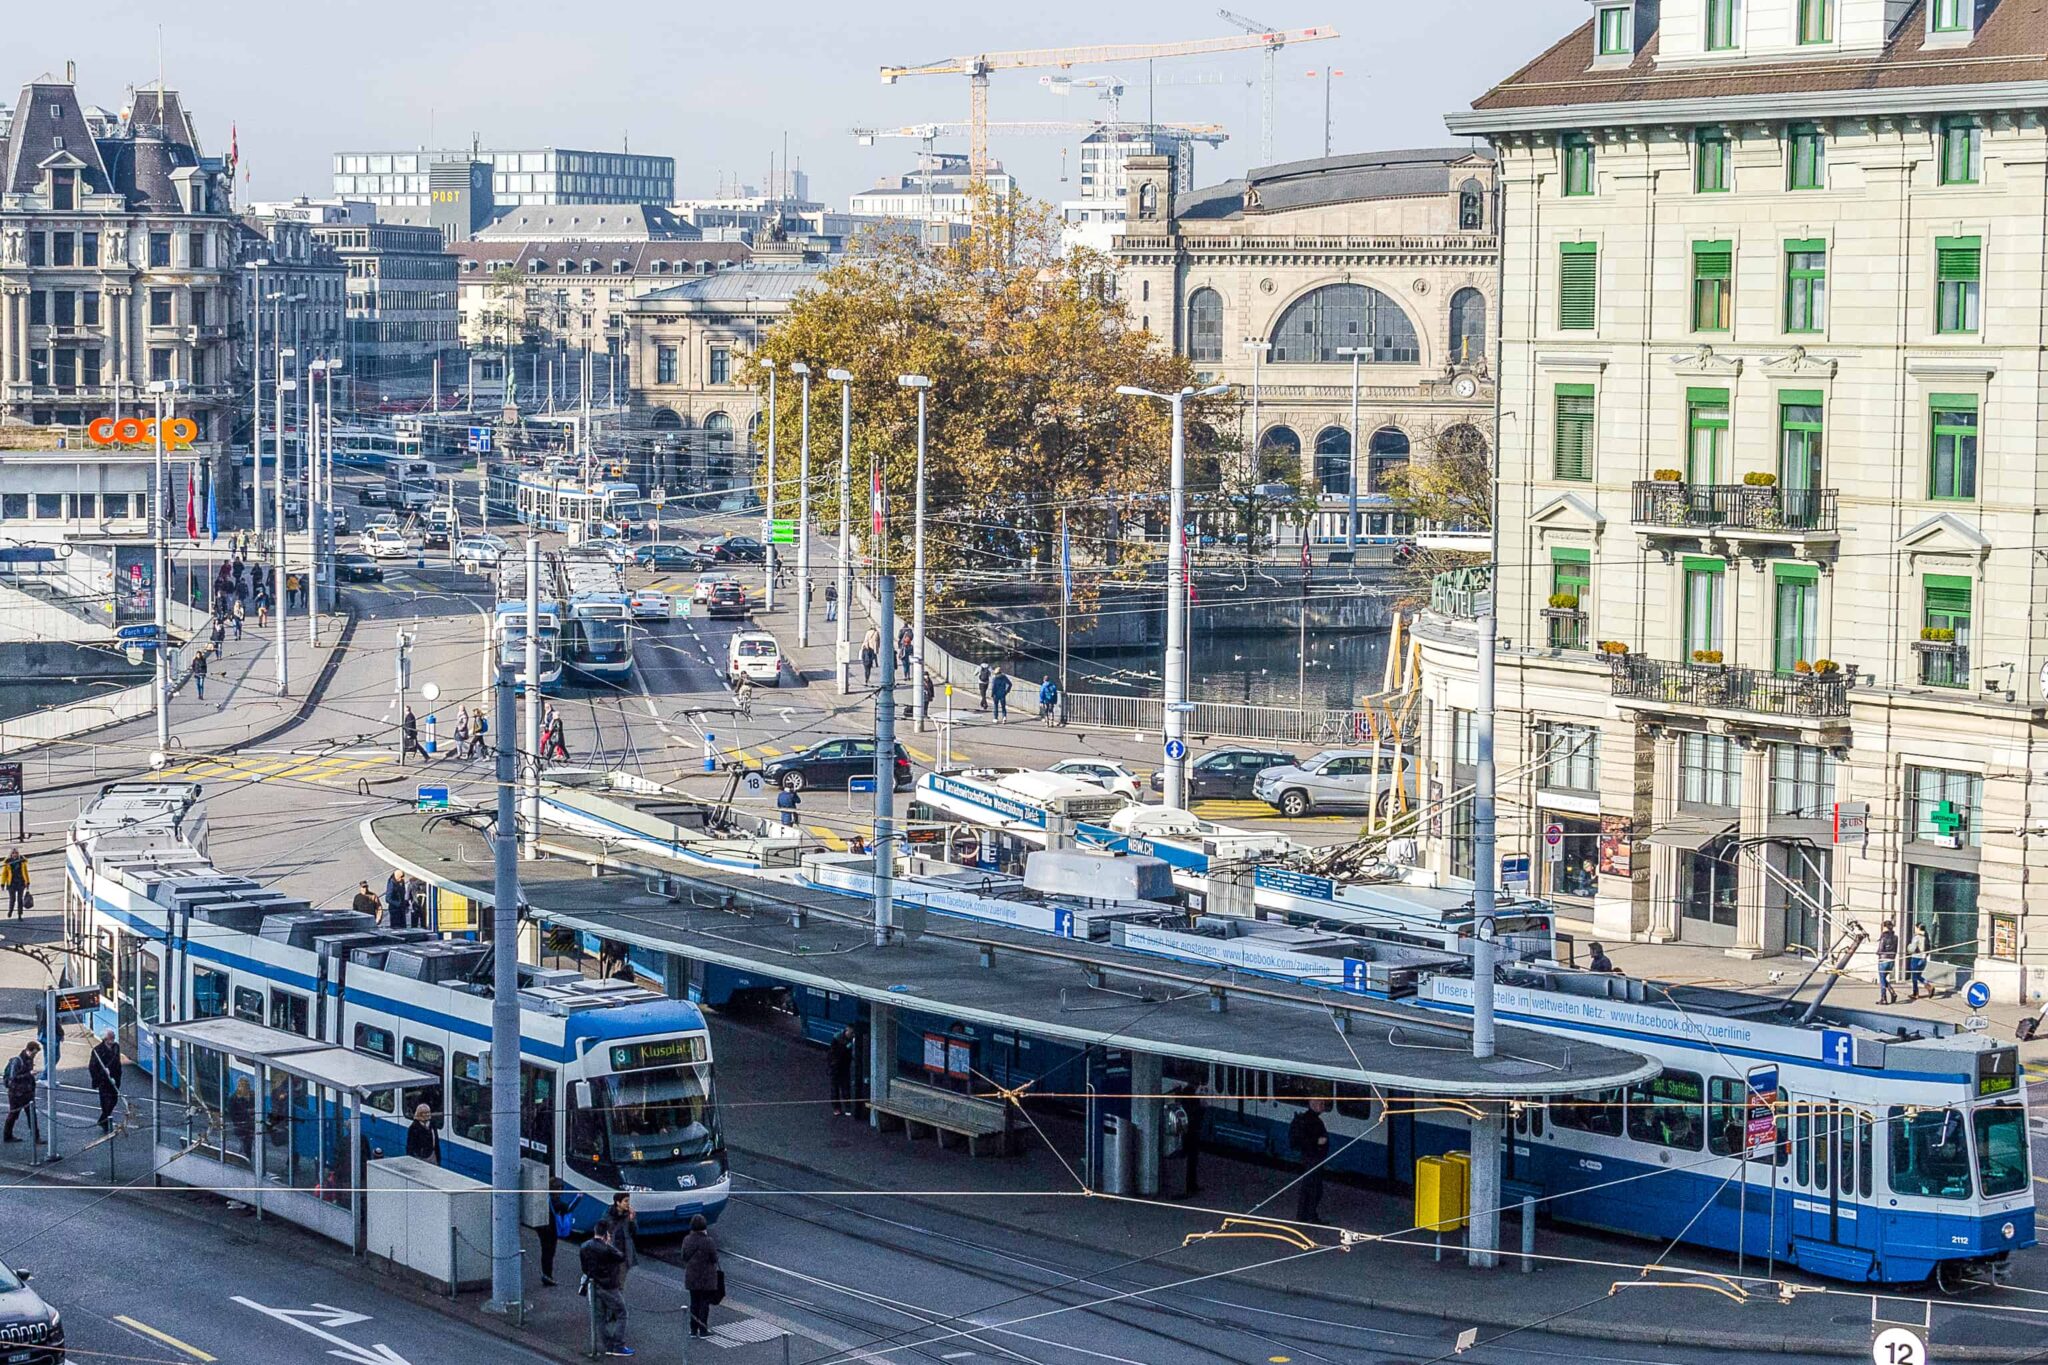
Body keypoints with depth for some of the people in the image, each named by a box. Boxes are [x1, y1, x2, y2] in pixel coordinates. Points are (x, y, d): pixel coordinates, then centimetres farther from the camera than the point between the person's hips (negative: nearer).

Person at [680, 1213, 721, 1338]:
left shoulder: (687, 1240, -5)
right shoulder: (708, 1242, -20)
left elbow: (684, 1257, 2)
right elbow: (714, 1259, -14)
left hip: (691, 1276, 5)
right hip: (706, 1277, -5)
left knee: (694, 1303, 15)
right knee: (704, 1302, 6)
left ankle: (693, 1329, 20)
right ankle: (703, 1330, 10)